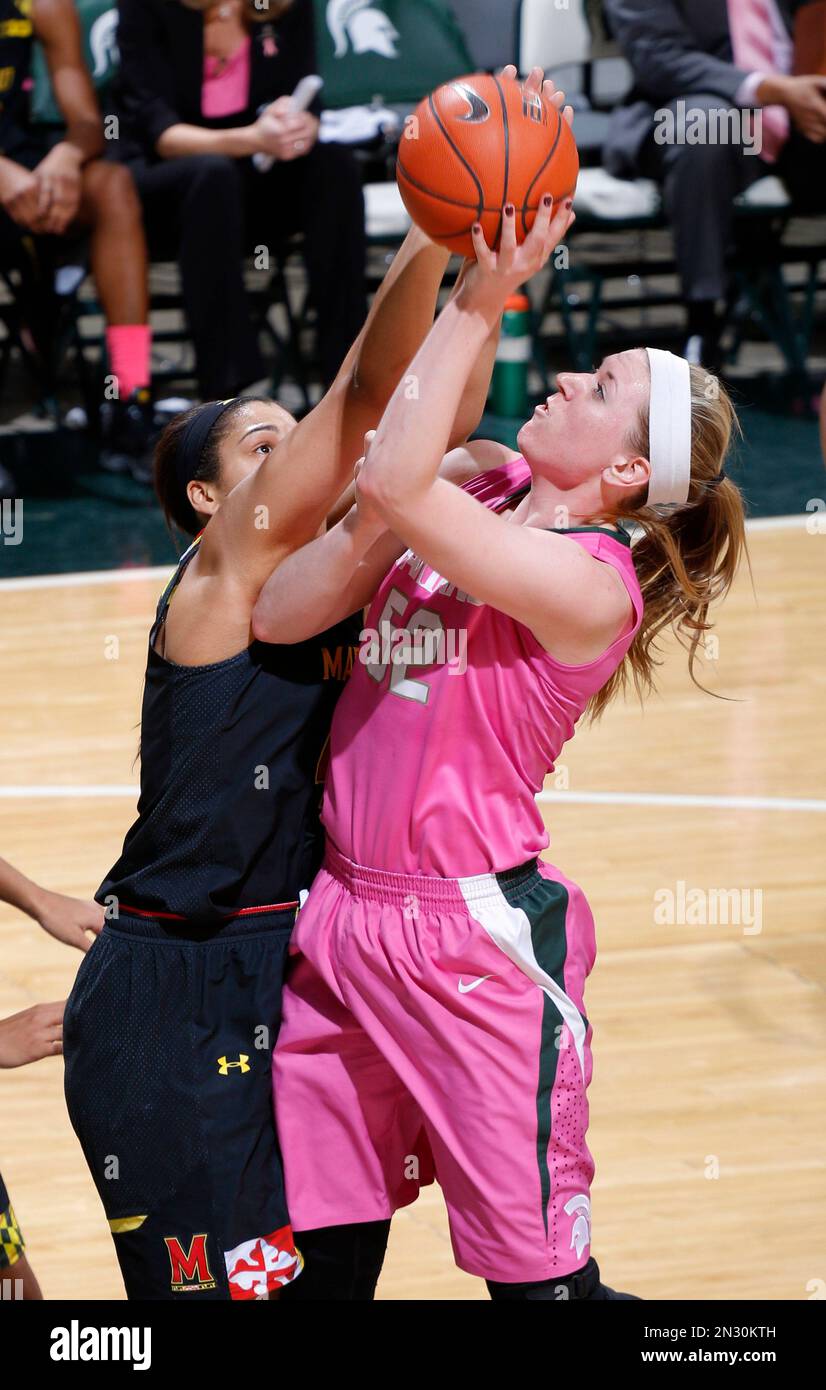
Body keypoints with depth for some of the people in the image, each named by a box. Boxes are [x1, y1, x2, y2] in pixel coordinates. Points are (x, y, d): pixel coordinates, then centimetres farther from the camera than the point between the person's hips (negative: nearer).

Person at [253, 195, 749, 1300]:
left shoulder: (594, 582, -16)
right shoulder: (478, 498, 5)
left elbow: (393, 482, -28)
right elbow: (278, 618, 1)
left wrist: (479, 307, -23)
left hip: (475, 939, -7)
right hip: (347, 917, 7)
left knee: (539, 1269, 2)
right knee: (315, 1252, 11)